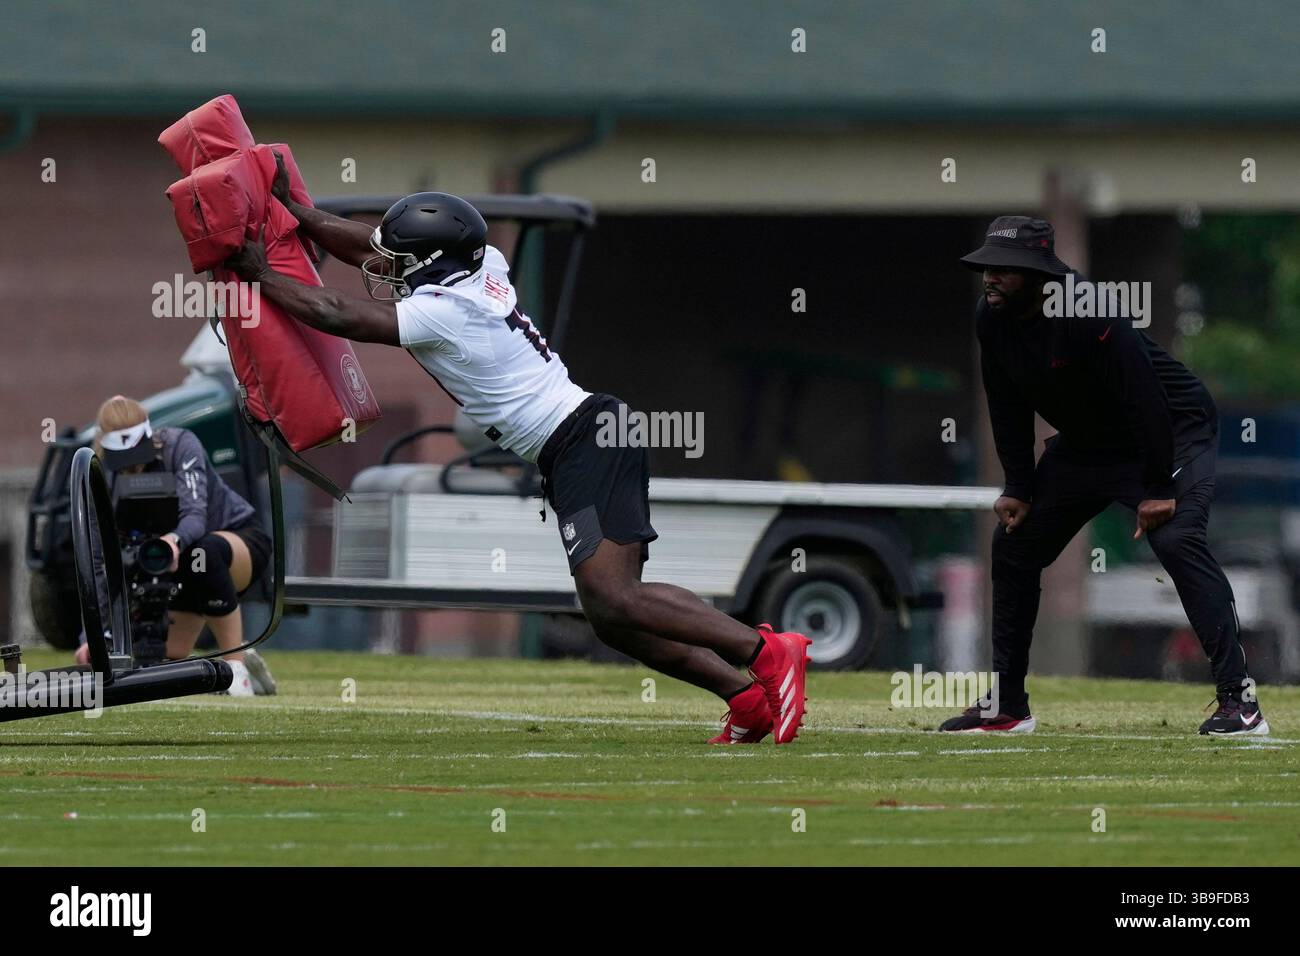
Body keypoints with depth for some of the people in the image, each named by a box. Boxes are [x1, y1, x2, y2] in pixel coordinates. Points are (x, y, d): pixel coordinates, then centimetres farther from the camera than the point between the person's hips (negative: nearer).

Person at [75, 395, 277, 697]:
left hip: (241, 539, -5)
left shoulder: (180, 445, -24)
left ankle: (236, 666, -34)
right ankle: (248, 667, 19)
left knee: (205, 551, -41)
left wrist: (175, 540, -63)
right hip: (187, 571, 5)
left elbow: (195, 513, -39)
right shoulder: (110, 483, -13)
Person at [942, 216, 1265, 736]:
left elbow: (1145, 401, -29)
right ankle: (1007, 705, 17)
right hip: (1085, 442, 8)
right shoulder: (992, 318, -8)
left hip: (1173, 433, -8)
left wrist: (1158, 490, -27)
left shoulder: (1090, 316, -32)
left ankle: (1238, 698, -29)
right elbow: (1009, 410, 4)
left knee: (1177, 540, -28)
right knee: (1013, 542, 7)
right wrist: (1019, 488, -1)